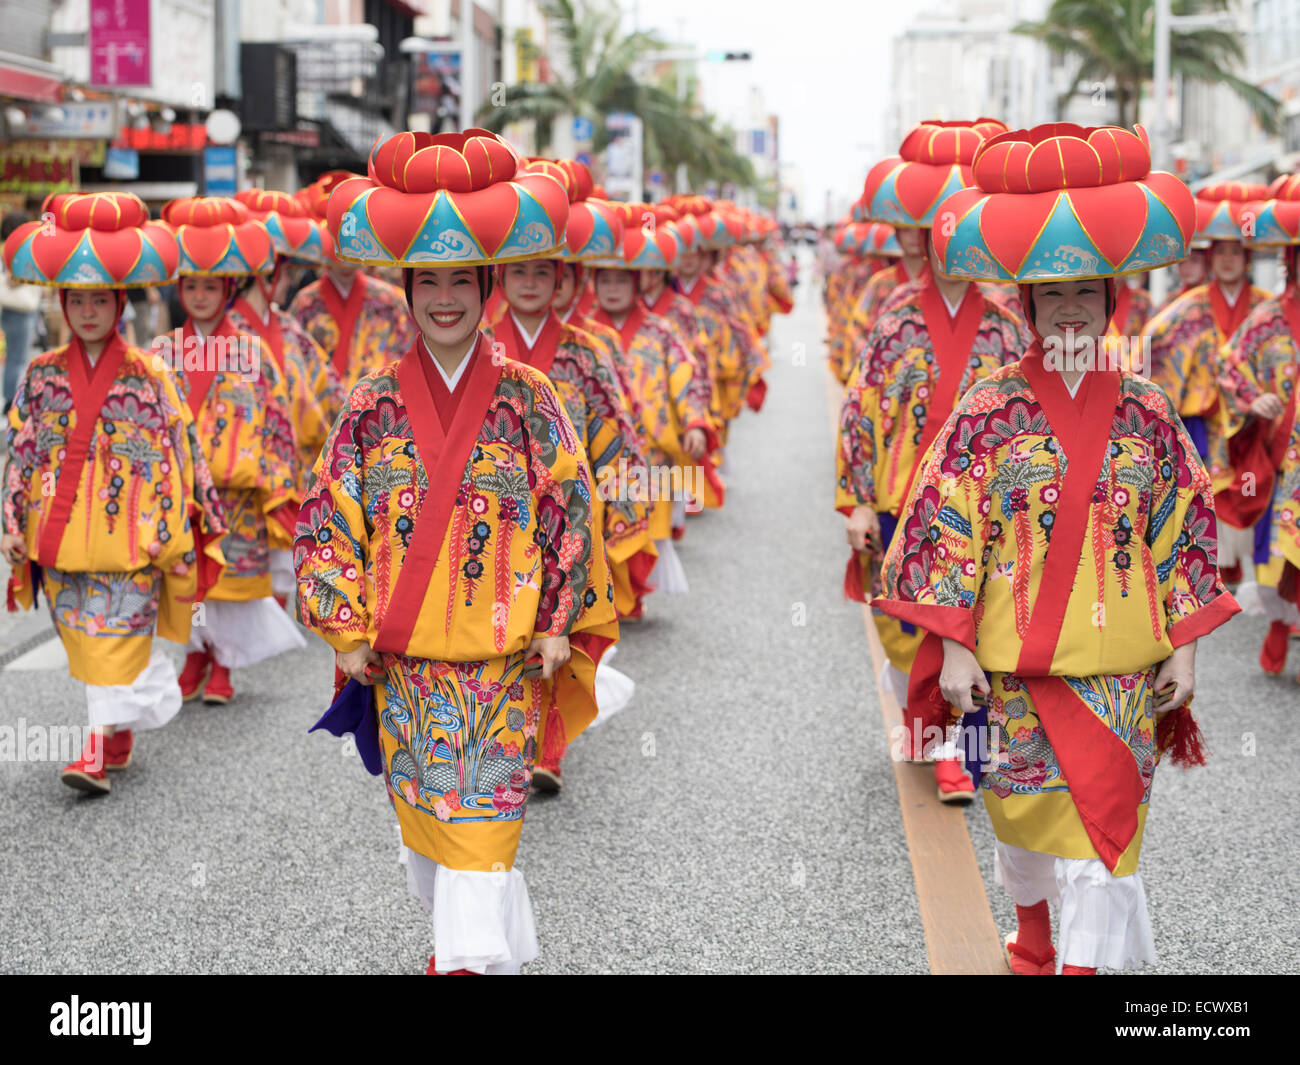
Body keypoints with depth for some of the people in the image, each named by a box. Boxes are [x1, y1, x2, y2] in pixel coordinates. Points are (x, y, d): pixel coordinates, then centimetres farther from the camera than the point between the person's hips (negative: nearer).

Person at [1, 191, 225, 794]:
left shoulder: (147, 376, -3)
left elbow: (175, 453, -2)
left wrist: (172, 532, -5)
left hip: (128, 534, -4)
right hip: (60, 533, 4)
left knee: (116, 635, -6)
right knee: (85, 641, 10)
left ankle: (99, 750, -7)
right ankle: (121, 734, 25)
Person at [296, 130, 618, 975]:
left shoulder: (527, 399, -2)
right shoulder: (375, 402, 1)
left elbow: (571, 510, 0)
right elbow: (332, 517, 2)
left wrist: (559, 623, -2)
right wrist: (345, 627, -2)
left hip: (504, 651, -2)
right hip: (403, 652, 2)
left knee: (485, 812, -3)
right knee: (424, 804, 13)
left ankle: (477, 950, 2)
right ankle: (456, 924, 33)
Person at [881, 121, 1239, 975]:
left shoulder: (1148, 412, 2)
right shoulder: (991, 410, -4)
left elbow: (1184, 528, 6)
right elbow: (944, 527, -5)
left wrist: (1185, 642, 2)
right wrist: (953, 645, -9)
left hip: (1122, 657, 1)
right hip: (1019, 655, -1)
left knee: (1106, 814, -2)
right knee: (1030, 802, 10)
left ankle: (1084, 957, 5)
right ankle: (1033, 943, 34)